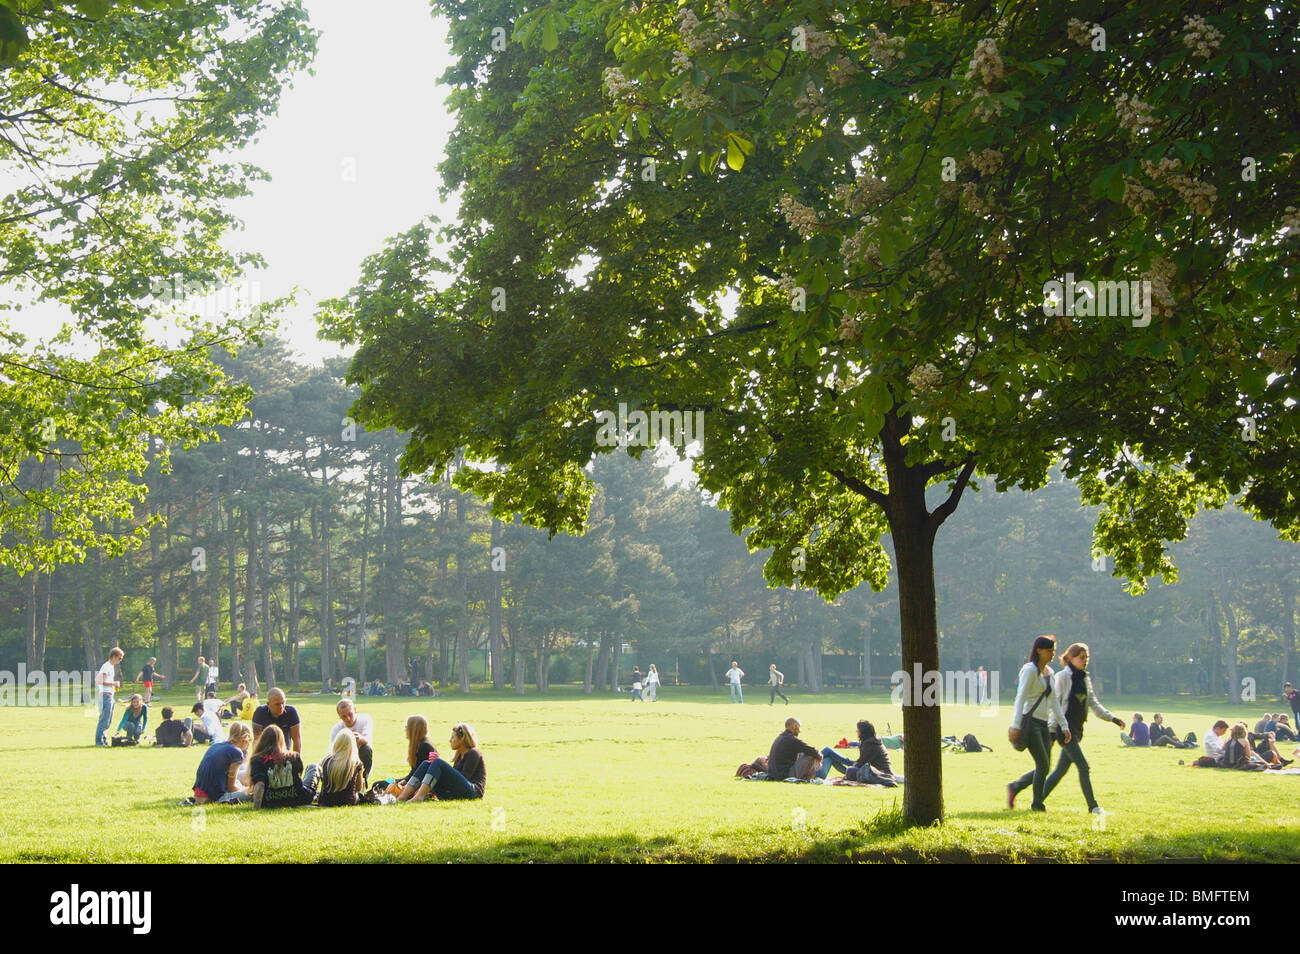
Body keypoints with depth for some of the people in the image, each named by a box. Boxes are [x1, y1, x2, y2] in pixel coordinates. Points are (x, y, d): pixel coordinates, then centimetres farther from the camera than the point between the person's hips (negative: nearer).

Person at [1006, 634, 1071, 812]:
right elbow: (1020, 698, -15)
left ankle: (1014, 787, 21)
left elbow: (1054, 701, 18)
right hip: (1029, 721, -8)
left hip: (1044, 724, 8)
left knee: (1044, 767, 4)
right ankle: (1037, 804, 4)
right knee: (1043, 764, -10)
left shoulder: (1049, 672, 16)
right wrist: (1015, 725, -22)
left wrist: (1064, 726, 13)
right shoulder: (1030, 670, -9)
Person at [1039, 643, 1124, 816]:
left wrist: (1113, 719, 11)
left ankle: (1039, 801, 17)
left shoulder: (1085, 679, 14)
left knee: (1062, 769, 9)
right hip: (1065, 729, -8)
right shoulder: (1062, 677, -8)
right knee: (1083, 766, -11)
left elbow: (1094, 704, 19)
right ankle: (1093, 806, -7)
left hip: (1077, 729, 8)